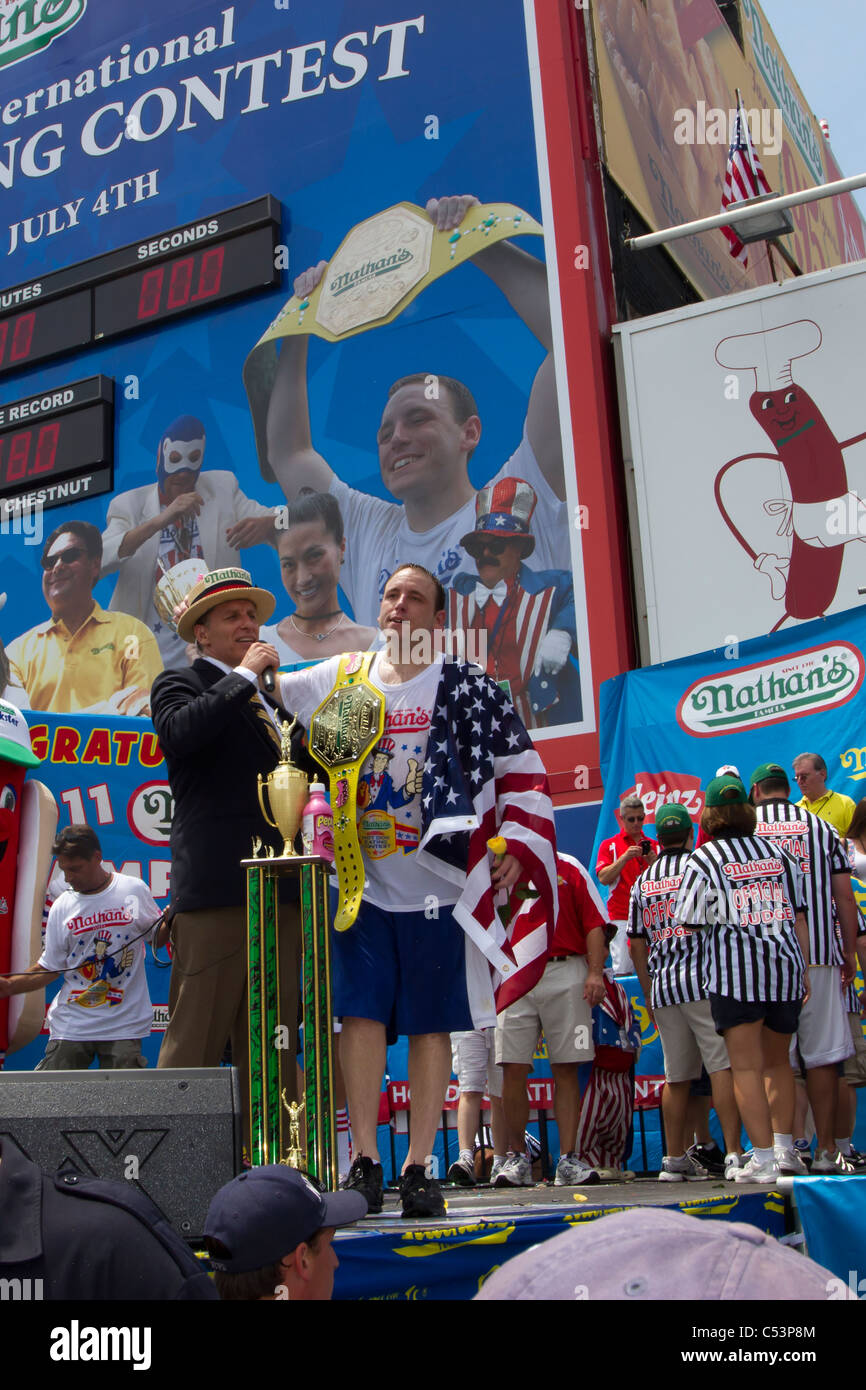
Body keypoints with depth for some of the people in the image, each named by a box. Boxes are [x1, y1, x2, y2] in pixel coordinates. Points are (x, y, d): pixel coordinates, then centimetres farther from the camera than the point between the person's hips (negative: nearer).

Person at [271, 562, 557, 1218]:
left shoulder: (466, 688, 1)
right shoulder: (340, 679, 9)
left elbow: (524, 770, 4)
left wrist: (516, 848, -5)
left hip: (440, 886, -2)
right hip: (363, 882, 2)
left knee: (432, 1024, 3)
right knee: (361, 1013, -2)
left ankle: (419, 1166, 13)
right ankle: (365, 1160, 9)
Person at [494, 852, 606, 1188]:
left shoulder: (570, 868, 11)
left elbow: (593, 924, 5)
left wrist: (595, 973, -5)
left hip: (566, 973, -1)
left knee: (566, 1069, -1)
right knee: (513, 1068, -3)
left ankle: (568, 1160, 4)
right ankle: (516, 1158, 8)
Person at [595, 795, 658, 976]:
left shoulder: (654, 846, 14)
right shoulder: (609, 845, 7)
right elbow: (603, 878, -6)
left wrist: (653, 863, -10)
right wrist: (624, 858, -17)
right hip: (621, 917, -2)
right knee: (622, 970, -7)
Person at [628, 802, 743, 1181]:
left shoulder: (642, 881, 14)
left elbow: (637, 944, 14)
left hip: (662, 986, 5)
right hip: (703, 979, -5)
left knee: (677, 1076, 11)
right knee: (724, 1065, -5)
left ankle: (675, 1159, 14)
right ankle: (733, 1154, -11)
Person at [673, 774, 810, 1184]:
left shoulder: (703, 859, -1)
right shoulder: (778, 853, 11)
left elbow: (686, 922, -3)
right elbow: (799, 916, 11)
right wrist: (803, 969, 15)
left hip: (734, 971, -4)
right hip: (784, 966, 4)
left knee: (746, 1066, -1)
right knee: (778, 1061, 17)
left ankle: (763, 1157, -5)